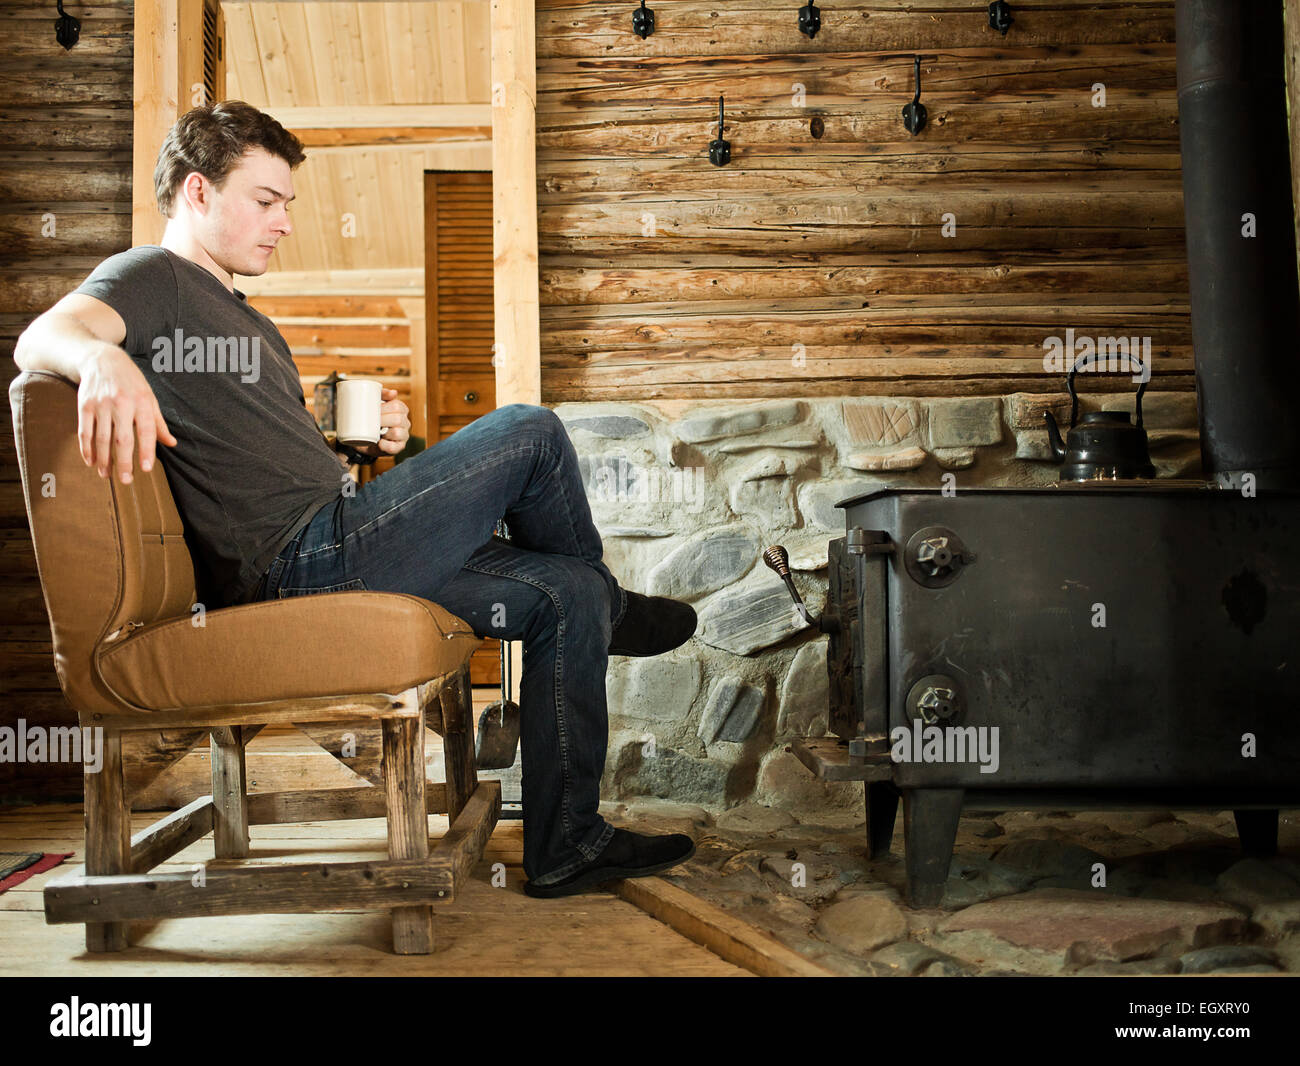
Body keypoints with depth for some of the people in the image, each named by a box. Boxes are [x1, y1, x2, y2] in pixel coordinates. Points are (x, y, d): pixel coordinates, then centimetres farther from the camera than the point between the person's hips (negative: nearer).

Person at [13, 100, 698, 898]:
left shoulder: (247, 322, 31)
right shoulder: (152, 278, 3)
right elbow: (44, 336, -18)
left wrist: (367, 443, 12)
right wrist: (102, 359, -43)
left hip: (328, 552, 10)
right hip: (300, 556, -9)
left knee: (566, 594, 1)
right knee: (529, 431, -10)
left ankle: (567, 845, 7)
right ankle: (613, 606, 17)